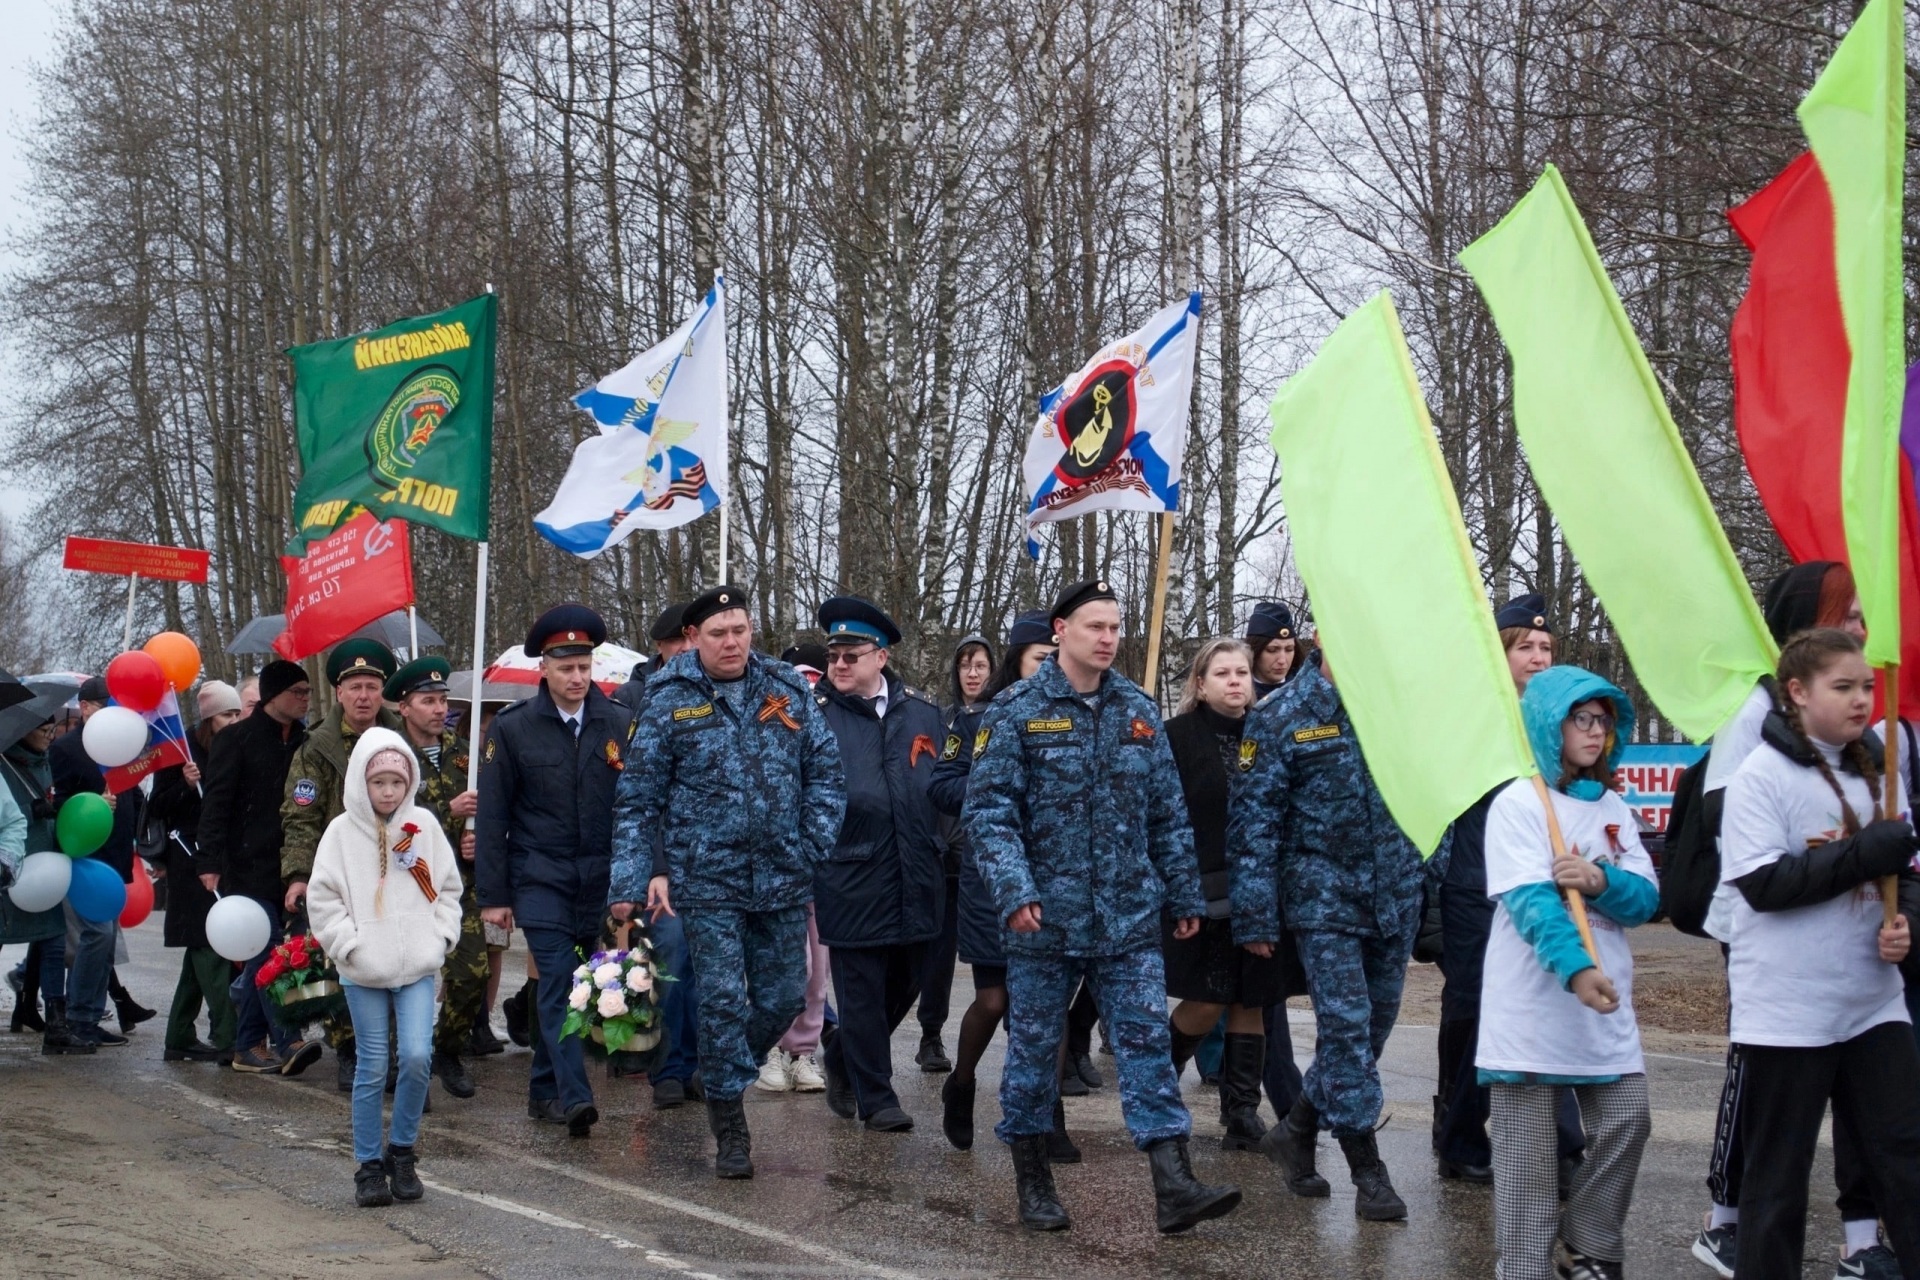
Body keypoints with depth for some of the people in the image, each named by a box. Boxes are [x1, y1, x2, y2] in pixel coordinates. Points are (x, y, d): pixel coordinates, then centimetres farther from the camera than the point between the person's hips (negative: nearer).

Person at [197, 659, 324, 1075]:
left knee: (260, 958, 9)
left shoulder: (304, 742, 14)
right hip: (249, 865, -5)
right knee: (267, 953, -12)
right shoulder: (236, 740, -2)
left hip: (291, 867, 5)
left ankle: (248, 1047, 14)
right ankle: (285, 1041, -17)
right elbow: (216, 803, -8)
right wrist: (210, 861, -16)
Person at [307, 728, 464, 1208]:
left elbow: (448, 888, 12)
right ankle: (369, 1165, 13)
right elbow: (322, 897, -1)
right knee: (371, 1068, 2)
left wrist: (441, 937, 1)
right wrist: (349, 945, -8)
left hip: (418, 968, 1)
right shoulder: (343, 831, -1)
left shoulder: (424, 825, 4)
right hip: (364, 972, -1)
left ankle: (401, 1151, 11)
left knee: (417, 1057, -9)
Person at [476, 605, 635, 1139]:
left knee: (562, 986, 8)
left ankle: (545, 1089, 20)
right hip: (540, 877, -2)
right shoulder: (512, 728, 1)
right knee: (557, 981, -12)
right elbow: (492, 816, 2)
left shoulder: (621, 725, 4)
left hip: (601, 879, 2)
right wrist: (492, 894, -1)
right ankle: (573, 1096, -17)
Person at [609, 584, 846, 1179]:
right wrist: (639, 875, -11)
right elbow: (637, 798, -2)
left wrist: (814, 846, -4)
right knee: (723, 999, -3)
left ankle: (727, 1073, 36)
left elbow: (826, 772, 6)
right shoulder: (669, 703, -3)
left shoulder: (789, 691, 5)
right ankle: (730, 1125, 10)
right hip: (707, 879, -3)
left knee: (782, 997, 10)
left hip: (783, 878, 3)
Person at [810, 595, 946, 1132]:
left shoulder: (923, 711, 8)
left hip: (916, 879, 5)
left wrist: (940, 856, 9)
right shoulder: (815, 715, -3)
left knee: (905, 984, 14)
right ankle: (875, 1098, 14)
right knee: (862, 991, 1)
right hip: (851, 880, -4)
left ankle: (842, 1062, 36)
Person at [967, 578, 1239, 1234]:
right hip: (1045, 916, -3)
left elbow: (1167, 813, 13)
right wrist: (1015, 890, -21)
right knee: (1034, 1045, 7)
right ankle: (1032, 1180, 22)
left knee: (1146, 1039, -3)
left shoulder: (1137, 710, 8)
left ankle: (1173, 1187, -5)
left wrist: (1184, 894, 12)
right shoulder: (1018, 710, -4)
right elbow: (989, 808, -10)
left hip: (1129, 916, 3)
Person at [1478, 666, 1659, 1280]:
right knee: (1528, 1153, -1)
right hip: (1532, 1006, -6)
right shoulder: (1517, 802, -7)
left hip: (1606, 1002, 6)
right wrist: (1574, 968, -35)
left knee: (1627, 1125, 5)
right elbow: (1530, 900, -20)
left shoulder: (1614, 809, 11)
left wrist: (1602, 881, -19)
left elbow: (1646, 899, 4)